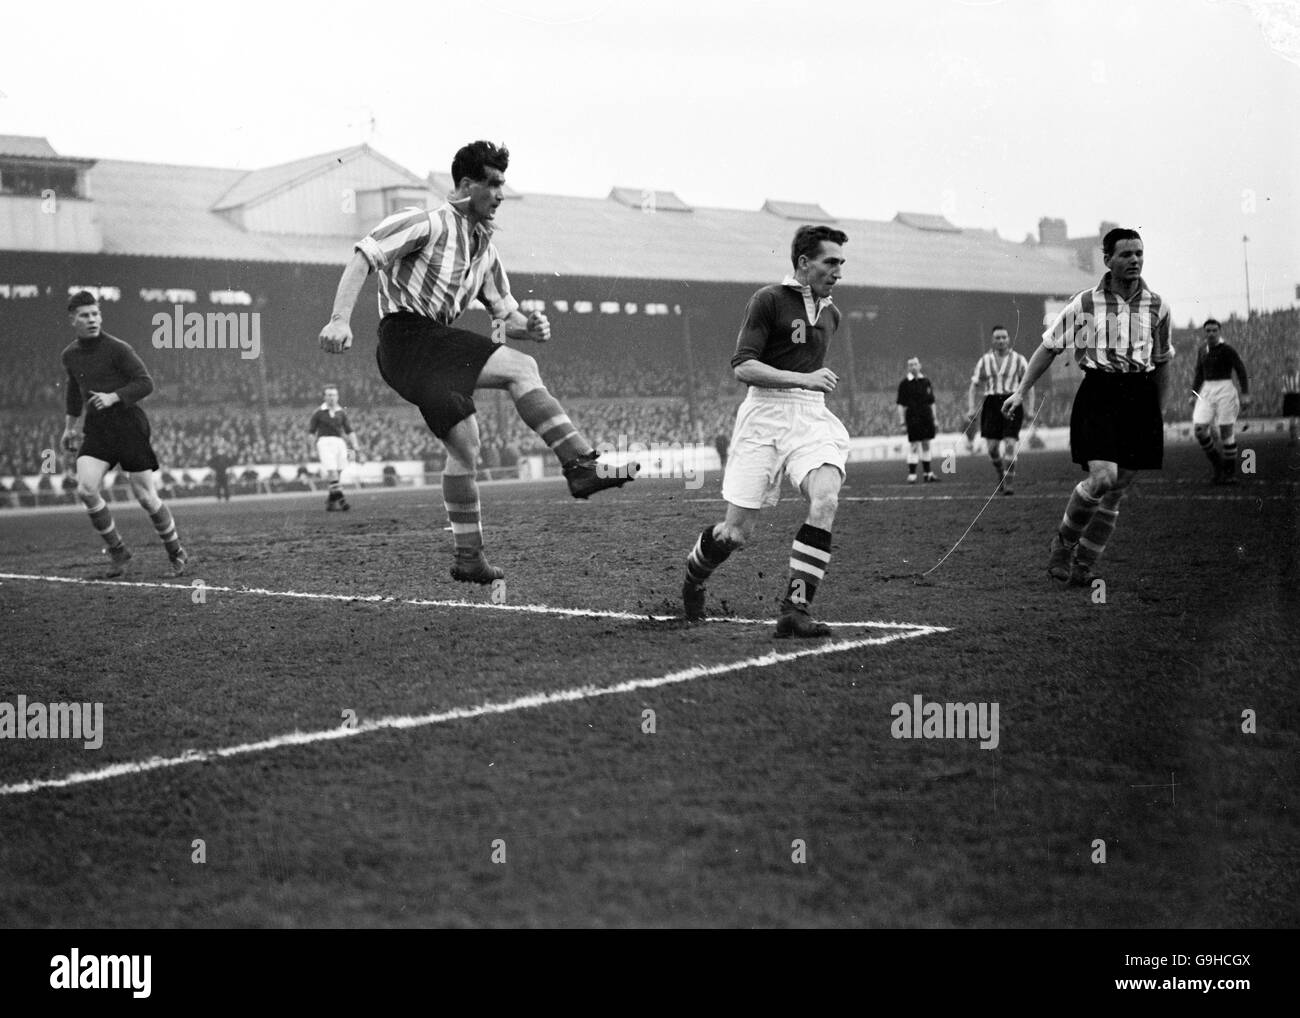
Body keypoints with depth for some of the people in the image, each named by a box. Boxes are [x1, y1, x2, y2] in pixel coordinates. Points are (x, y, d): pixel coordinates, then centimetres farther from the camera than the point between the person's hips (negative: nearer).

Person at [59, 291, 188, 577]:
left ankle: (176, 553, 19)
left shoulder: (117, 349, -10)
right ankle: (117, 551, 2)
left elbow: (146, 383, -11)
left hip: (128, 424, -5)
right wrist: (70, 427, 30)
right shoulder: (70, 355, 9)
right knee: (85, 489, -16)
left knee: (146, 497, -2)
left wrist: (112, 397, -23)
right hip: (96, 428, 5)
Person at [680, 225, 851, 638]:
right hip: (766, 413, -5)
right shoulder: (769, 299, -4)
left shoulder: (831, 313, 17)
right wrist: (803, 379, -19)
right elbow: (743, 366, -12)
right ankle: (694, 574, 31)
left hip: (812, 417, 5)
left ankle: (794, 609, -22)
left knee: (825, 499, -24)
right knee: (738, 532, -3)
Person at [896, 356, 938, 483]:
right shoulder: (905, 384, -2)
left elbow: (931, 403, 14)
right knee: (914, 446, -5)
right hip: (913, 419, -4)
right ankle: (911, 475, -2)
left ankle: (928, 473, 15)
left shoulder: (926, 382, 9)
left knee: (926, 445, 9)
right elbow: (901, 405, -3)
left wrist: (934, 419, 10)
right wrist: (902, 421, -8)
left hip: (927, 418, 4)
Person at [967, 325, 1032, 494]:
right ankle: (1001, 474, 24)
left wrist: (1030, 409, -4)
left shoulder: (1019, 360, 5)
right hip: (991, 404, 2)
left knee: (1010, 444, -14)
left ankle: (1009, 484, -8)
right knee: (992, 448, -3)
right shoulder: (984, 361, 9)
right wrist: (971, 409, 0)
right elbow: (973, 386, 11)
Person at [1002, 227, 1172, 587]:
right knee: (1102, 477, -21)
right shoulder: (1084, 304, -2)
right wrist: (1021, 391, 2)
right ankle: (1063, 543, 3)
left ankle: (1083, 566, 15)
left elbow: (1162, 362, 17)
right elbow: (1049, 346, 7)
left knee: (1117, 489, 4)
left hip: (1140, 397, 4)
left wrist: (1160, 415, 16)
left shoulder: (1156, 305, 7)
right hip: (1097, 393, -4)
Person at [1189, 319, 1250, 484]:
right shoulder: (1202, 351, 12)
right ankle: (1216, 462, 9)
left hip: (1225, 390, -5)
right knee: (1199, 429, -10)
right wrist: (1194, 395, 13)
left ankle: (1230, 472, 9)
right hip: (1207, 392, 5)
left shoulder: (1228, 350, -6)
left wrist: (1246, 394, -15)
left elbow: (1241, 371, -8)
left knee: (1227, 432, -3)